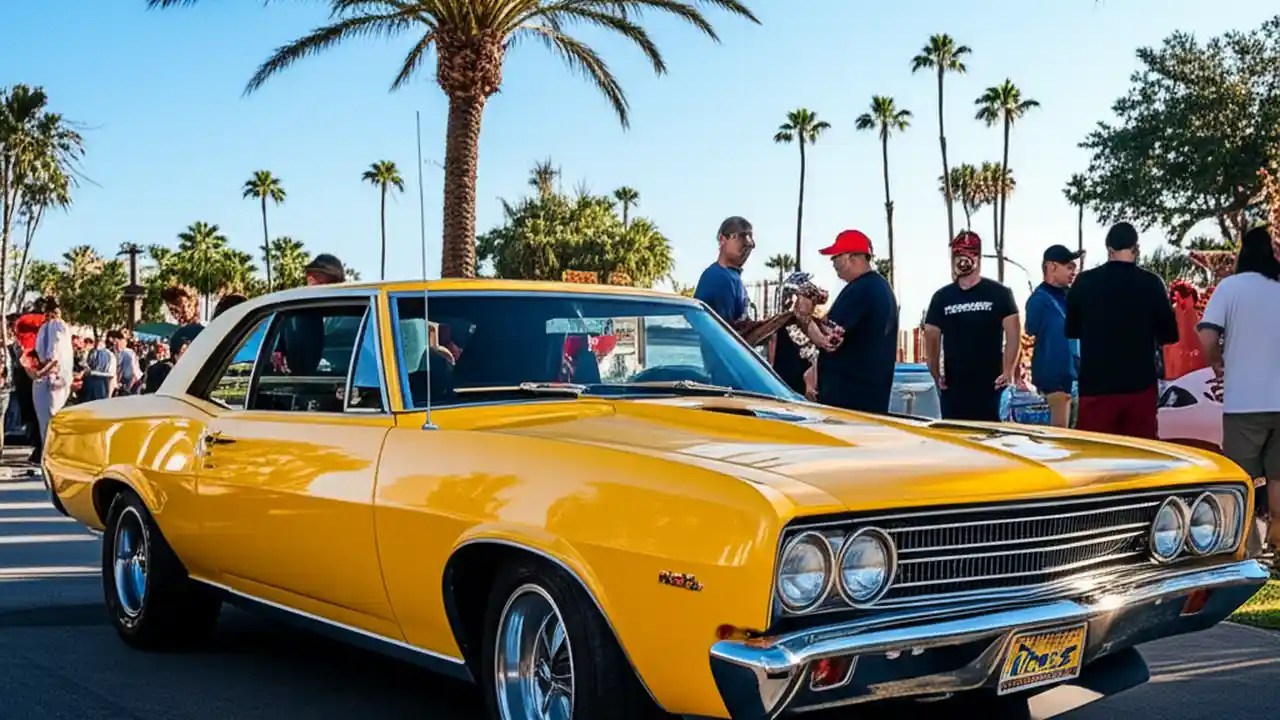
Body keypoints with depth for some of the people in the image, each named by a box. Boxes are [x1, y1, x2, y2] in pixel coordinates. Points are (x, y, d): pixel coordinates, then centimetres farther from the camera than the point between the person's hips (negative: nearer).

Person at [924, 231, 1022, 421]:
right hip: (953, 386, 2)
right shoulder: (942, 297, 9)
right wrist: (936, 375, 4)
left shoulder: (999, 294, 1)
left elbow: (1013, 334, -2)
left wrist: (1008, 372, -9)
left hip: (989, 384, -2)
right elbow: (931, 338, 10)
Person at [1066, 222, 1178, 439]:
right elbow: (1169, 334, 3)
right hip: (1139, 384, 0)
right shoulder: (1151, 283, -4)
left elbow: (1071, 330, 11)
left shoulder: (1084, 282, -2)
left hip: (1096, 384, 0)